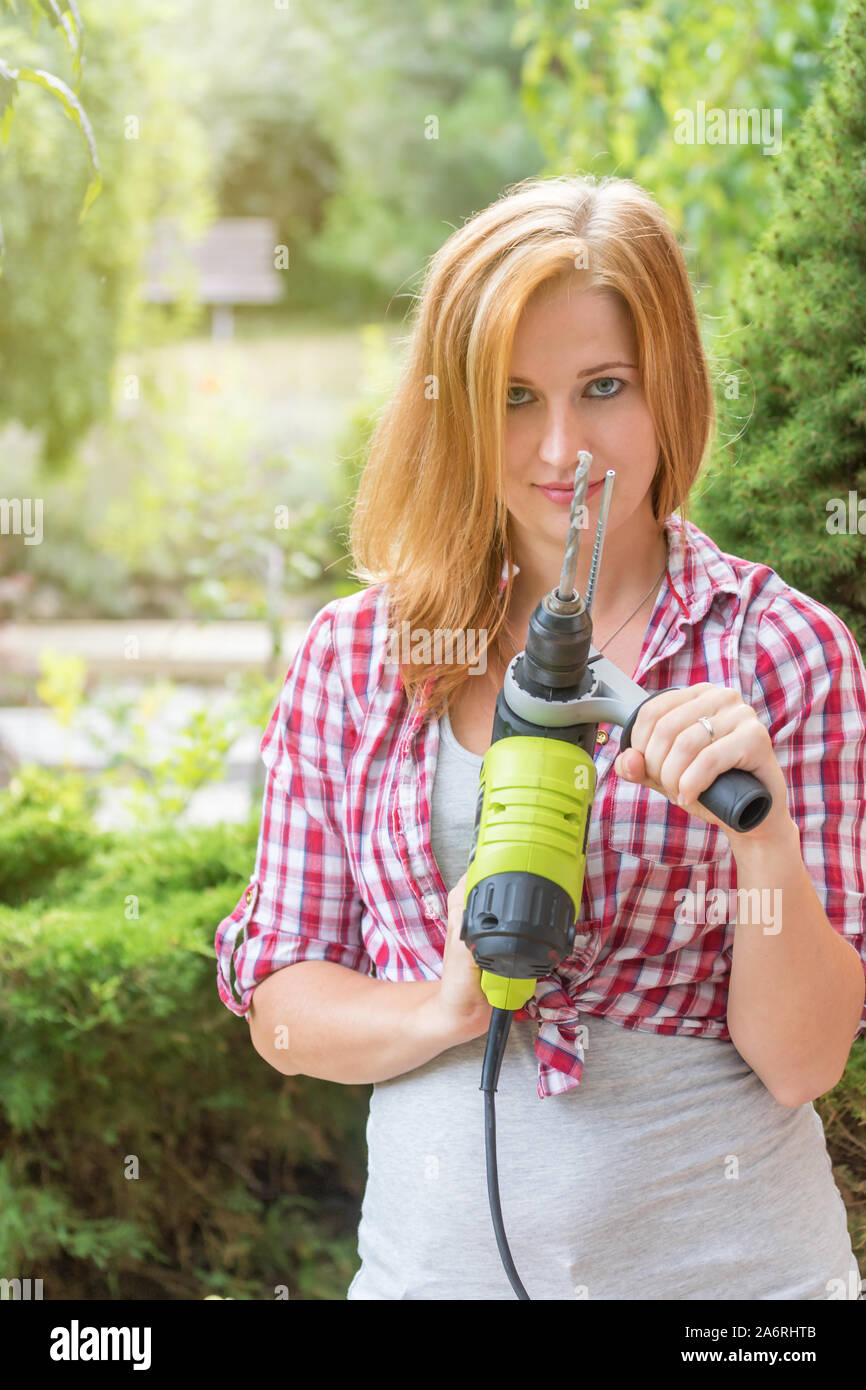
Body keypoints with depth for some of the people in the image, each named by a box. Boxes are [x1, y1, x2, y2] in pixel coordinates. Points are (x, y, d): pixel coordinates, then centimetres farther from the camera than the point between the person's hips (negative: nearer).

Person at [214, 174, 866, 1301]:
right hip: (435, 1256, 1)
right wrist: (444, 1010, -16)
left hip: (733, 1261, -1)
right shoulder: (356, 654, -1)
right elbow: (278, 1005, 2)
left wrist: (764, 832, -23)